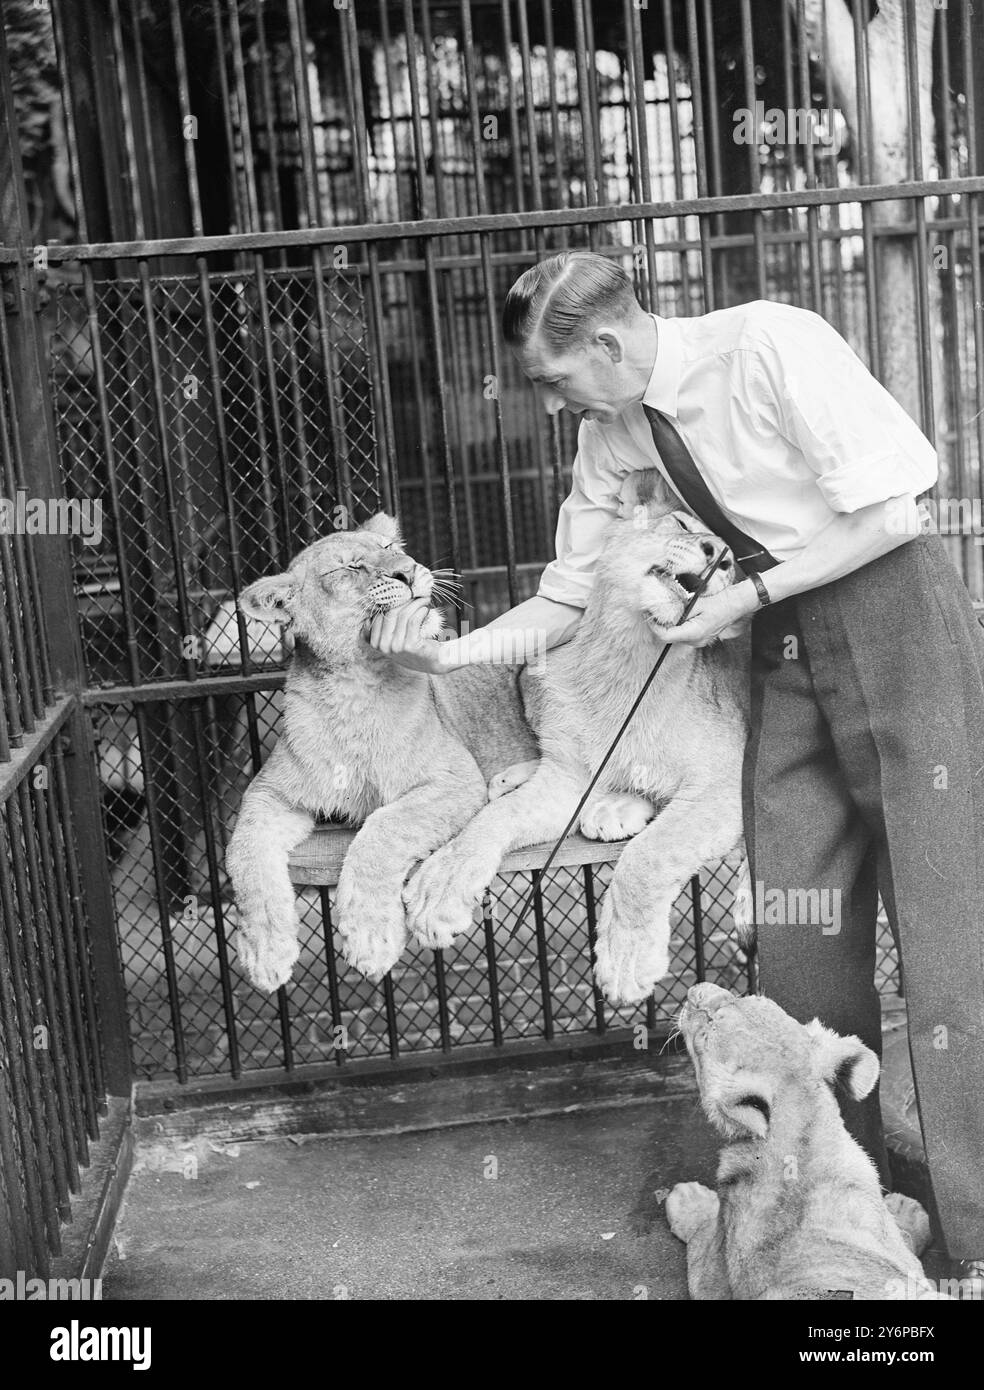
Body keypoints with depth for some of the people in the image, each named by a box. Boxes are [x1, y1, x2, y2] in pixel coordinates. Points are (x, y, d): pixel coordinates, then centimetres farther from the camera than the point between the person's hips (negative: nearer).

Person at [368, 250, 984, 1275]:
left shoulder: (769, 346, -18)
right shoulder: (609, 433, 2)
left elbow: (888, 513, -16)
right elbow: (565, 600, 8)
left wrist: (747, 595, -15)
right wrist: (448, 653, -4)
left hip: (895, 618, -6)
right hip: (785, 648, 7)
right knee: (798, 930, 6)